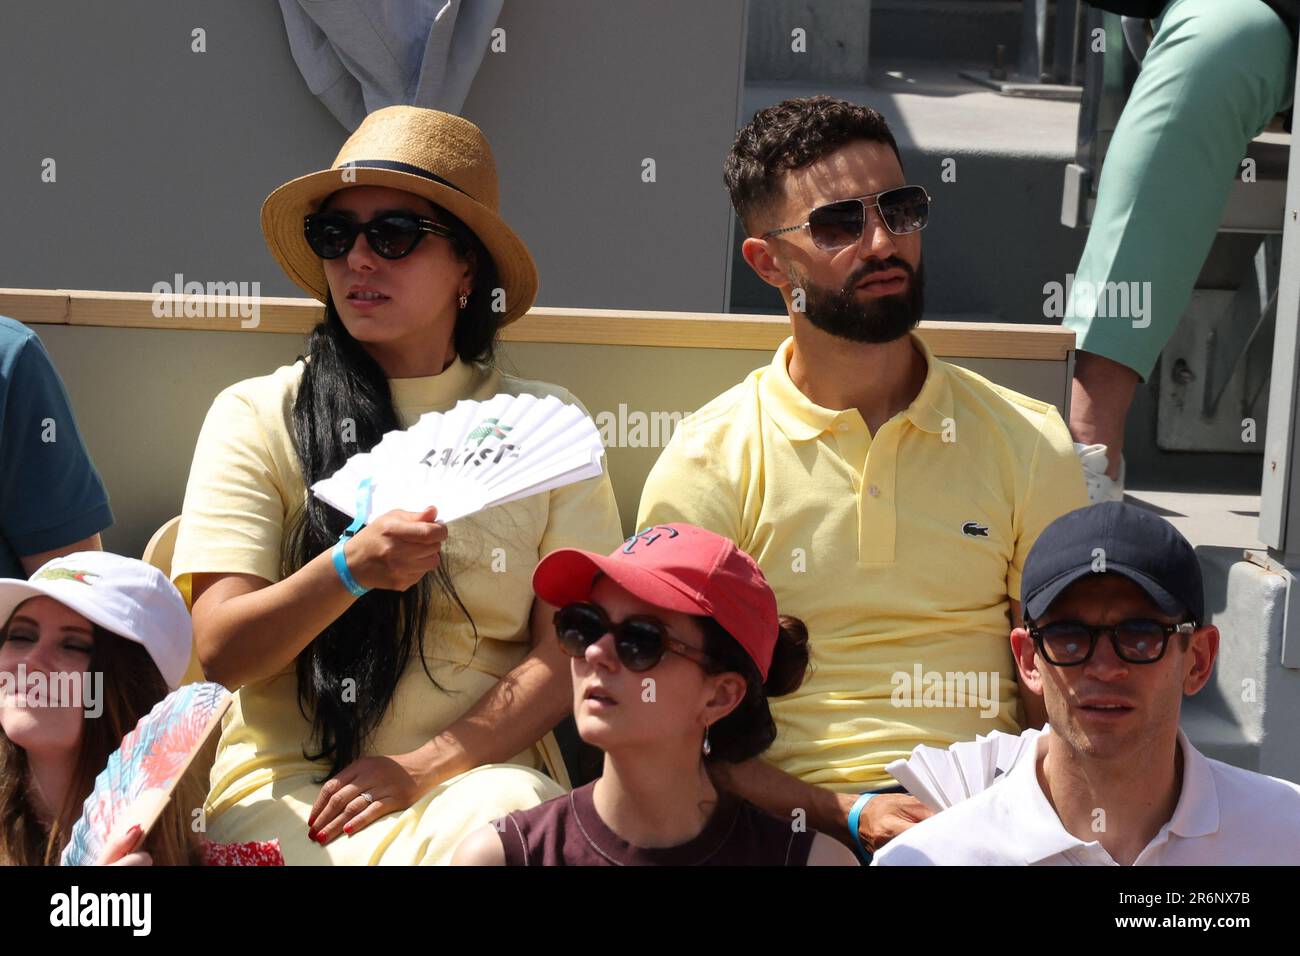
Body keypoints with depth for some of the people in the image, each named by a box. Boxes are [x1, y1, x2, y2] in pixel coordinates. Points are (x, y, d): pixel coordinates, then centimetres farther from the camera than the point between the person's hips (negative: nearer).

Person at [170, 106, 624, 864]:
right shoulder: (255, 417, 4)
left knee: (498, 824, -33)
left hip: (476, 773, 1)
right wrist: (351, 568, -21)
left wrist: (422, 764, -11)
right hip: (286, 773, 0)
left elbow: (572, 653, 2)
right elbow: (220, 652, -3)